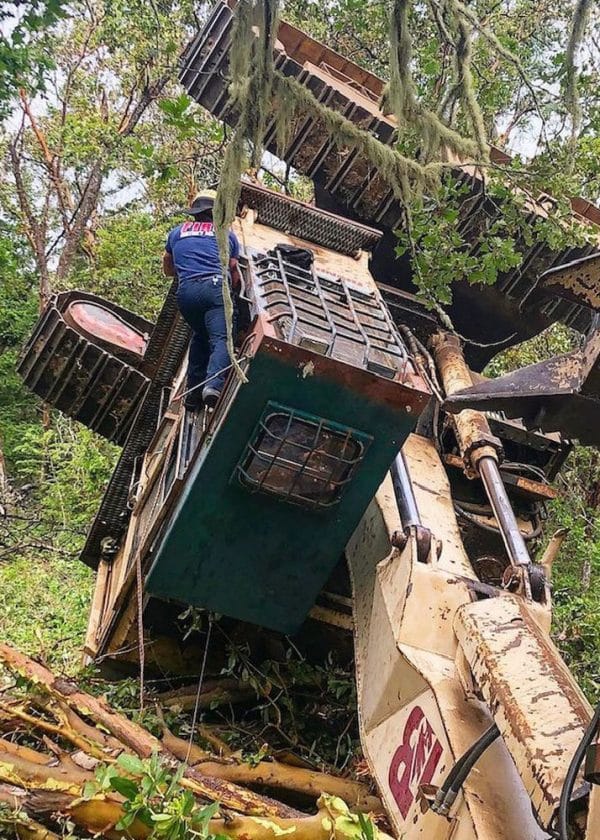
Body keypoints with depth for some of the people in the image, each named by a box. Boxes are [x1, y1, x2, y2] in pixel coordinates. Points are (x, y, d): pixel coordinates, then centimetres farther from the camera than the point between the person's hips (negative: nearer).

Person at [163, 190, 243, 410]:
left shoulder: (177, 232, 27)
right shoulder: (227, 234, 21)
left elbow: (168, 270, 37)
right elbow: (234, 272, 21)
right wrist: (237, 288, 40)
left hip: (185, 291, 3)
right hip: (215, 286, -3)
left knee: (200, 336, 22)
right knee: (221, 339, -14)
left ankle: (193, 391, 13)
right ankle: (214, 384, -39)